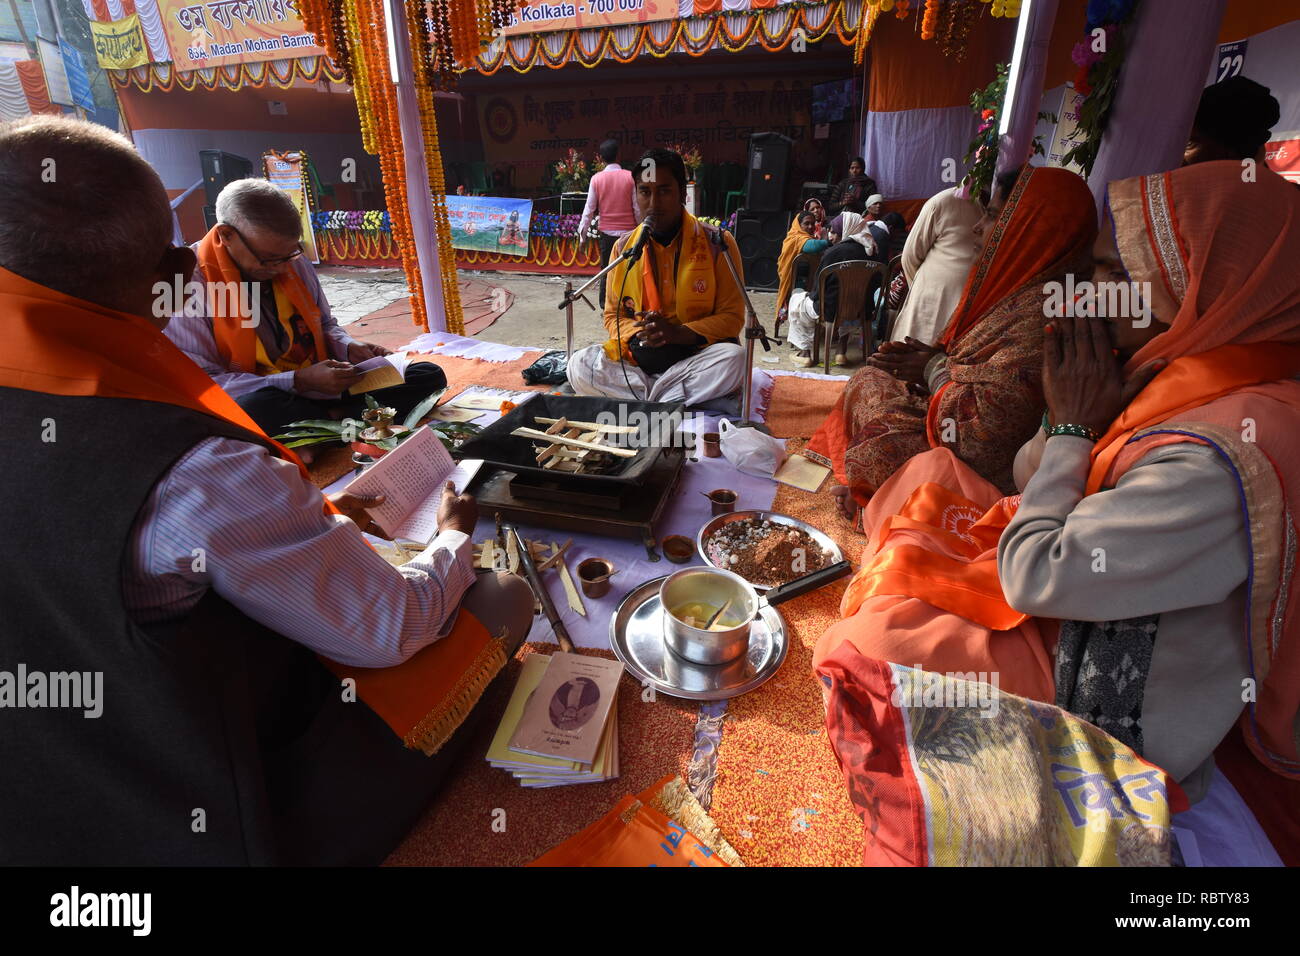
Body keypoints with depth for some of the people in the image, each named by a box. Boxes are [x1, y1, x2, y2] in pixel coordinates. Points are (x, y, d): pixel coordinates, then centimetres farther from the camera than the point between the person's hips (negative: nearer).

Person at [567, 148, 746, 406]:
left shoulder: (717, 243, -4)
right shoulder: (623, 248, 5)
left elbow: (732, 317, -4)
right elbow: (613, 316, 11)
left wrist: (679, 333, -21)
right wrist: (637, 335, -14)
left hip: (697, 356, -2)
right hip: (640, 358, 2)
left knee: (733, 358, -35)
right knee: (579, 366, -23)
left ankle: (644, 399, -23)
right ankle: (672, 397, -22)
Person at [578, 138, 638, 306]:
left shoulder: (596, 178, -2)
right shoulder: (630, 177, -6)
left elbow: (590, 208, -1)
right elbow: (637, 207, -4)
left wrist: (583, 231, 7)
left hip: (606, 232, 2)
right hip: (628, 231, -1)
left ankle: (605, 306, 11)